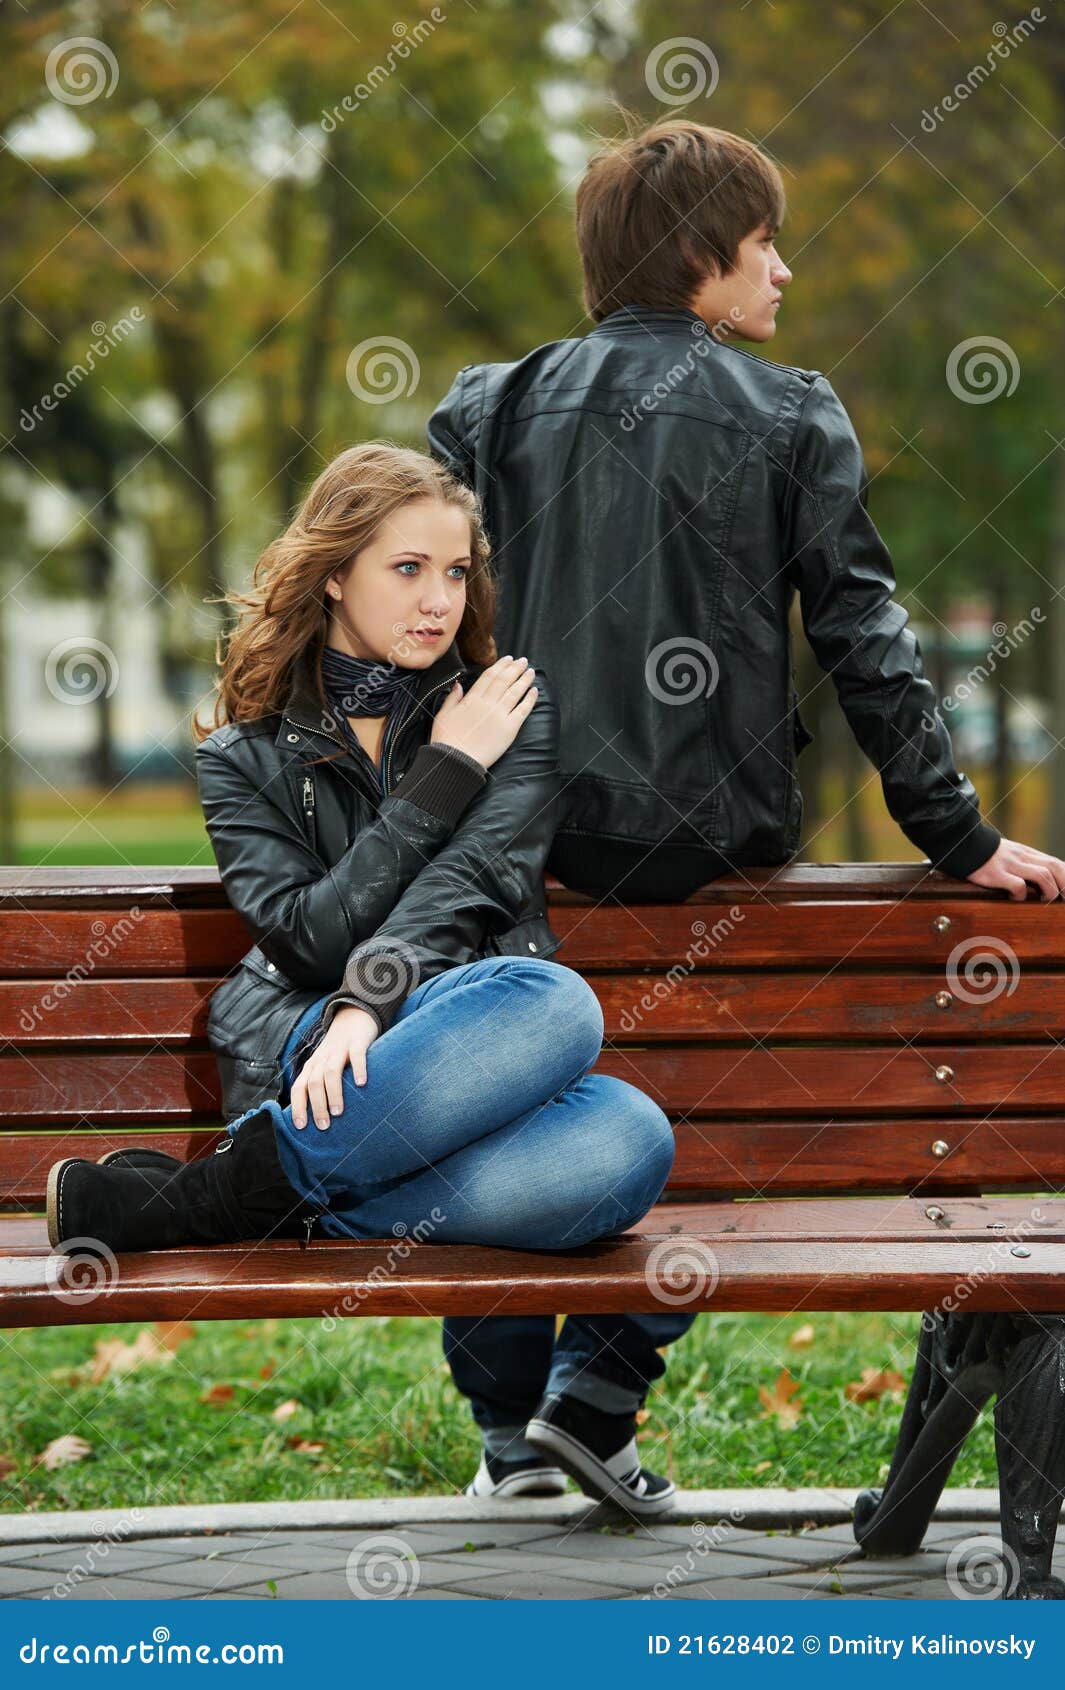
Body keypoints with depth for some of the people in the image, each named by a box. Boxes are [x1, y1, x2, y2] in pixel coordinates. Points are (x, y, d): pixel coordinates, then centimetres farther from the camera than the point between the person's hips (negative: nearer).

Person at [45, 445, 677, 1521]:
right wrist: (443, 776, -3)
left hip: (466, 1036, 2)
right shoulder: (245, 755, 13)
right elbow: (311, 934, -3)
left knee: (628, 1143, -36)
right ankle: (230, 1186, -30)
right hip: (304, 1058, -2)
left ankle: (250, 1200, -32)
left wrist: (369, 1004, -23)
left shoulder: (509, 711, 15)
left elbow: (467, 883, -4)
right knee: (550, 1000, -36)